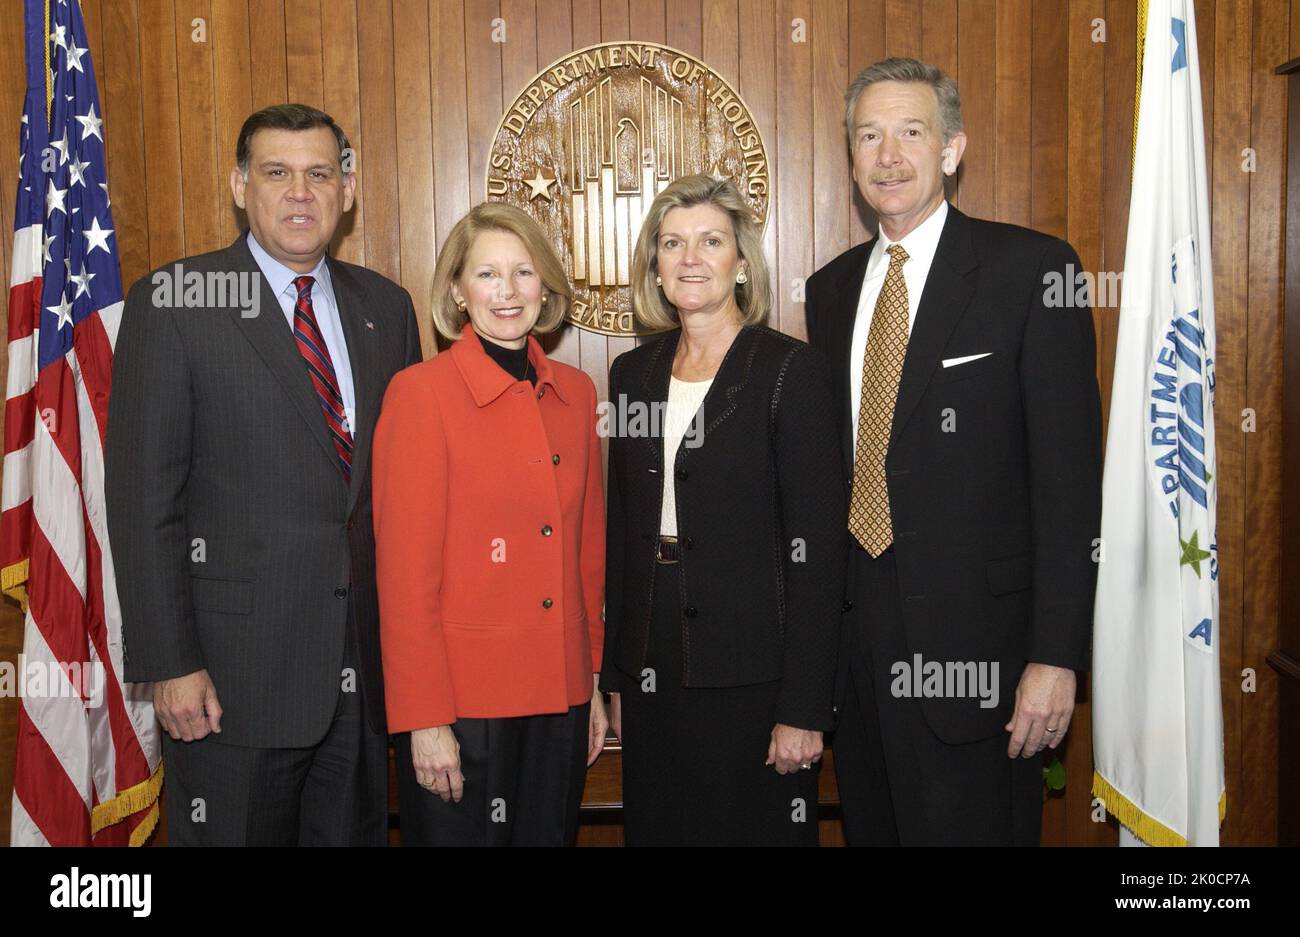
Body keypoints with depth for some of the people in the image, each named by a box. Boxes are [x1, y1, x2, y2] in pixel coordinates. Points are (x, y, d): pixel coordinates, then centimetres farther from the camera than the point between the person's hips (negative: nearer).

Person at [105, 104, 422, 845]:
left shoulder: (386, 306, 9)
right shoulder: (173, 303, -5)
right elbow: (143, 497, -8)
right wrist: (170, 664, -12)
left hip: (365, 671, 5)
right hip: (234, 672, -4)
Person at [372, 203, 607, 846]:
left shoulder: (575, 393, 6)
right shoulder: (421, 393, -10)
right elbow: (404, 571, -11)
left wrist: (594, 683, 11)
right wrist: (424, 719, -12)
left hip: (560, 696, 5)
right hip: (463, 699, -5)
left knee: (550, 833, 16)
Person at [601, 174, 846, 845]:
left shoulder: (789, 369, -9)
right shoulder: (633, 374, 8)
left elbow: (818, 545, -12)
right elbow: (622, 532, 12)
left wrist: (804, 708, -15)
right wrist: (616, 677, 11)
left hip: (751, 680, -5)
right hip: (653, 673, 5)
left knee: (753, 826, 8)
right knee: (657, 828, 15)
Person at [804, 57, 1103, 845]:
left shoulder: (1032, 269, -7)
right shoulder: (831, 289, 11)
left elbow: (1069, 476, -11)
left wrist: (1055, 656, -16)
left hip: (974, 634, -5)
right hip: (854, 633, 6)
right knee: (870, 827, 17)